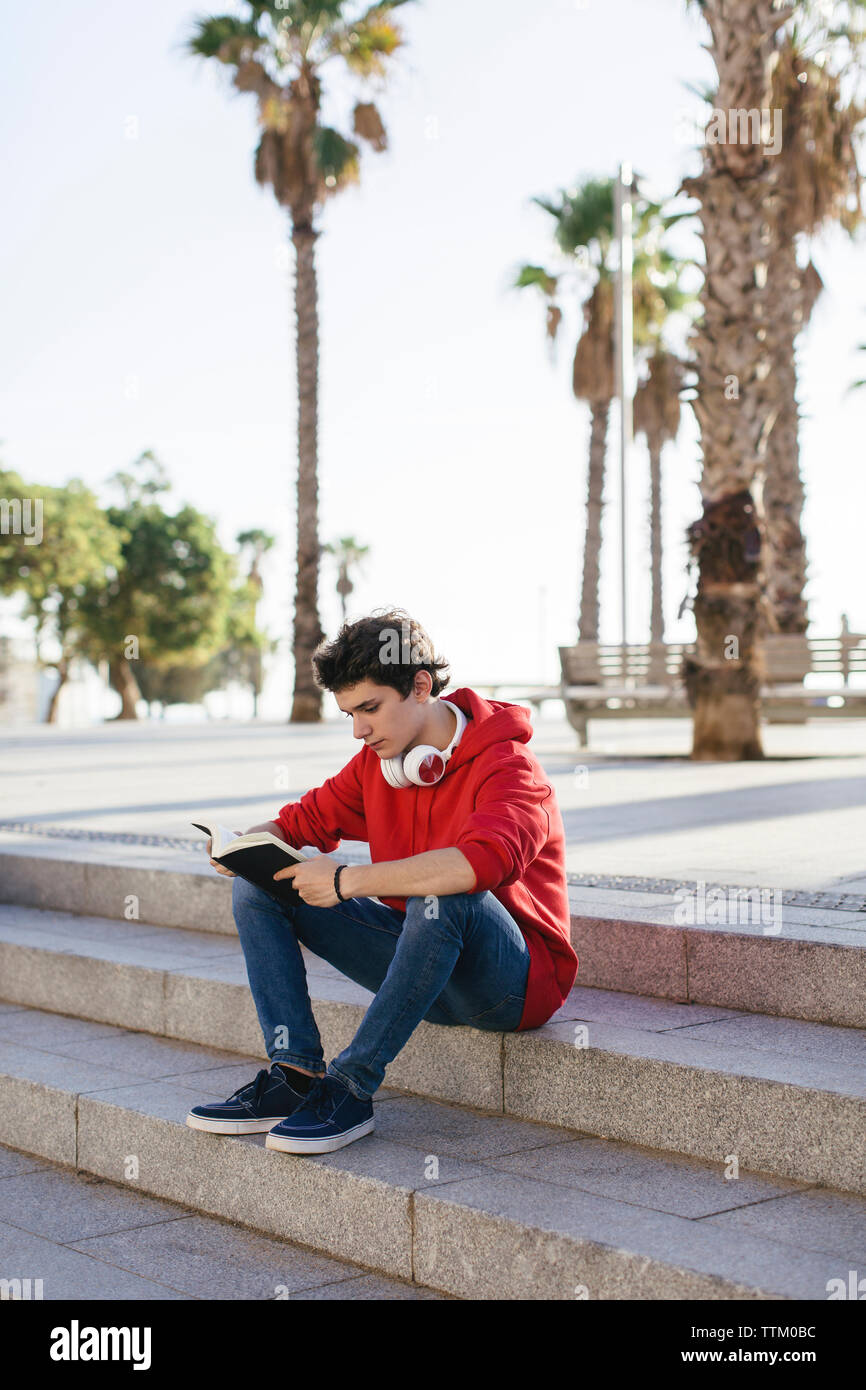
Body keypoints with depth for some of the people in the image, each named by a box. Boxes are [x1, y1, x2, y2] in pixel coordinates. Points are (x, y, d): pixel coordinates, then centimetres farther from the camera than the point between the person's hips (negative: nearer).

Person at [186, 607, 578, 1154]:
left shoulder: (507, 766, -21)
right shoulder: (376, 762, 3)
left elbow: (484, 859, -41)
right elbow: (308, 818, 13)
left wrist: (349, 881, -38)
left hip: (516, 982, -7)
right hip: (418, 956, 8)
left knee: (440, 896, -41)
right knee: (258, 886, -1)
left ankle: (351, 1091, -28)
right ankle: (296, 1077, -14)